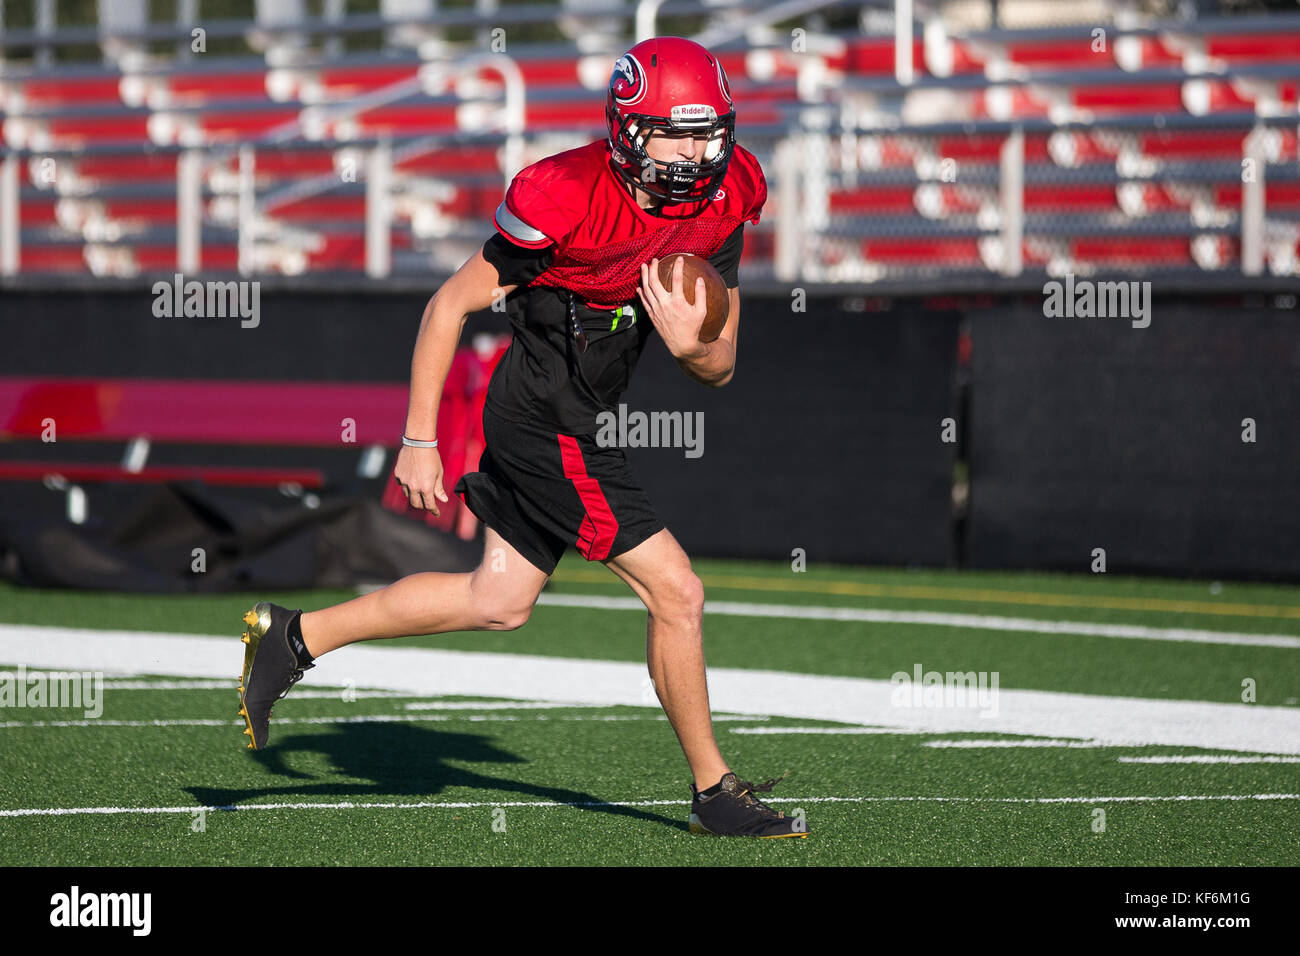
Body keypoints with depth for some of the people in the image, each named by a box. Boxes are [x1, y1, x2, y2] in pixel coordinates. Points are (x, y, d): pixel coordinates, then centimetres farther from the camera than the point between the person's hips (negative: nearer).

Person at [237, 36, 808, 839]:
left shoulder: (722, 205, -2)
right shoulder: (569, 199, -22)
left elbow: (721, 368, 5)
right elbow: (452, 305, -14)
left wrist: (691, 345, -20)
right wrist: (418, 442, -12)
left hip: (562, 417, 9)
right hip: (548, 423, -9)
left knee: (500, 600, 16)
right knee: (676, 593, -6)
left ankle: (293, 639, 25)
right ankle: (714, 793, 7)